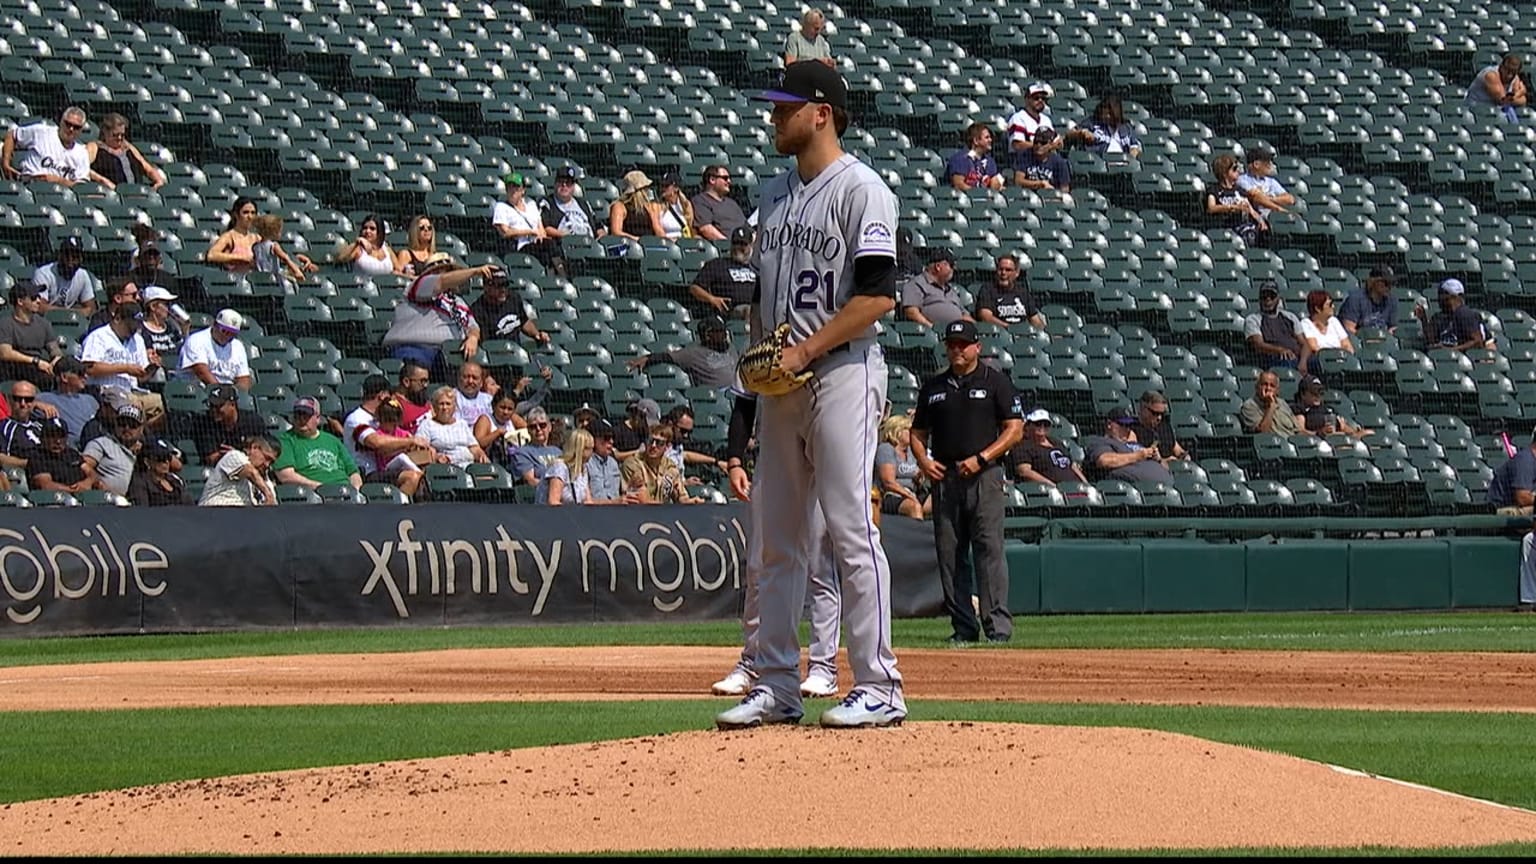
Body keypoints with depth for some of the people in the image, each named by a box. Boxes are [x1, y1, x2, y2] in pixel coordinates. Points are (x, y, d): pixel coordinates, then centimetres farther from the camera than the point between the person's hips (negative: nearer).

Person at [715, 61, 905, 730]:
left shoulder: (860, 189, -8)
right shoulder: (775, 194, 17)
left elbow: (878, 296, -16)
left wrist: (805, 350, -17)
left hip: (841, 371, -8)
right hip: (781, 379, 9)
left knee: (850, 530, -11)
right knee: (776, 538, 8)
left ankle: (879, 687, -9)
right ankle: (775, 686, 12)